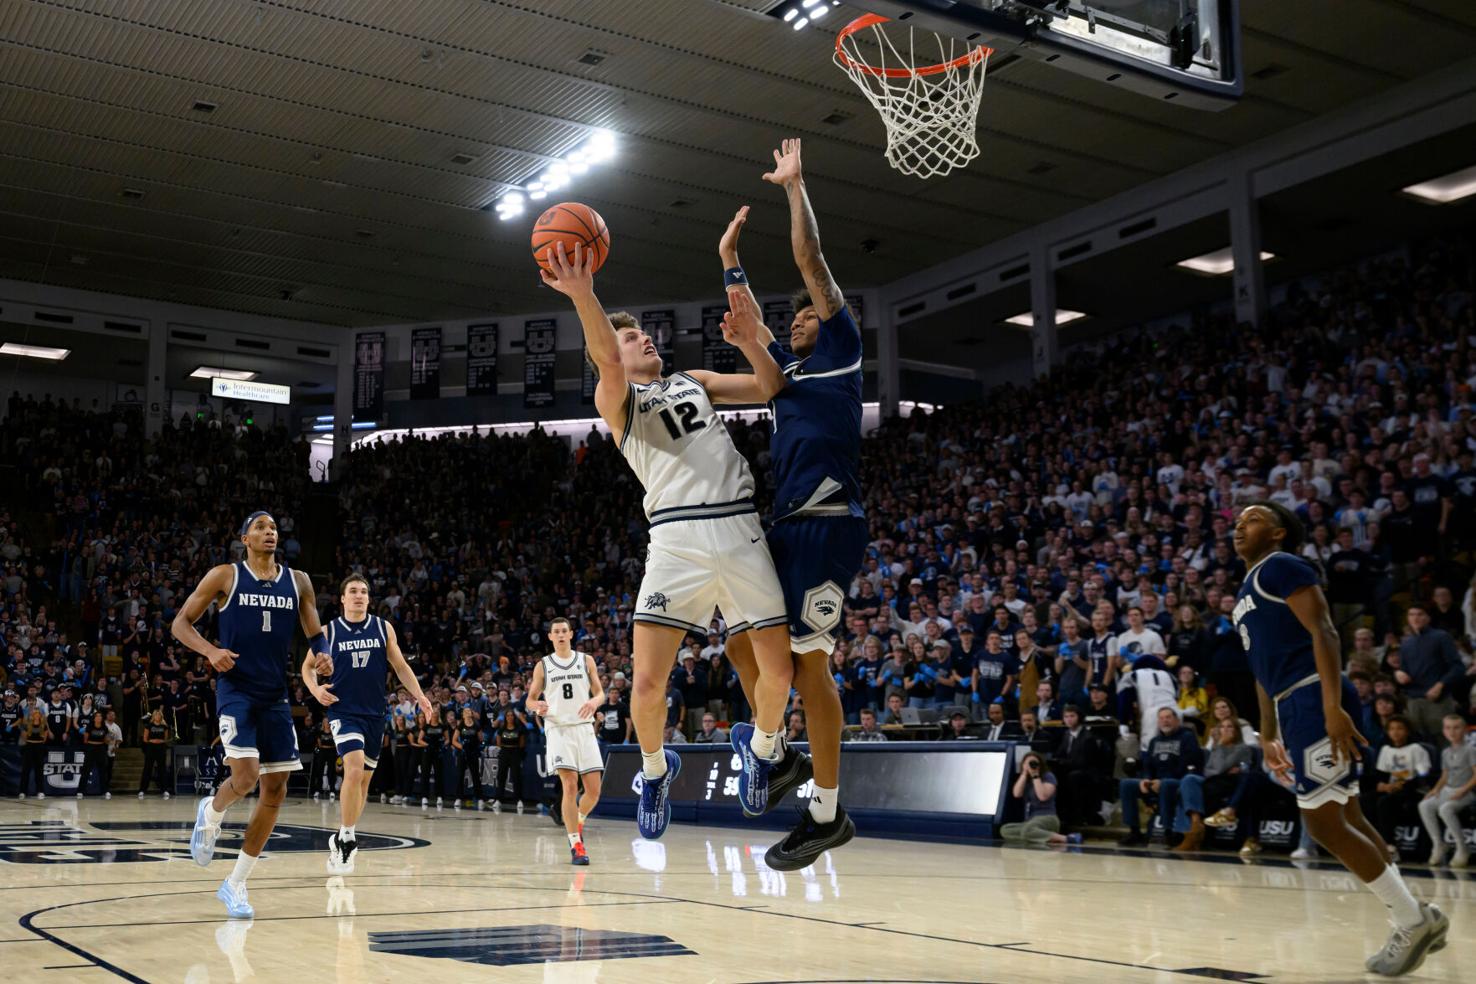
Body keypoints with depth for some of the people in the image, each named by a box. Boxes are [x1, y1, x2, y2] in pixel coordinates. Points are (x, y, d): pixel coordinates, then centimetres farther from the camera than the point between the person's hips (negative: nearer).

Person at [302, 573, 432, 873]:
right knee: (354, 769, -23)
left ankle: (343, 840, 25)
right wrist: (315, 689, -9)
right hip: (343, 711, -4)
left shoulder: (383, 628, 5)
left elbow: (400, 666, 7)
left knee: (364, 779, 9)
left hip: (374, 713, 4)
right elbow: (308, 666, 11)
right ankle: (346, 838, -11)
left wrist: (419, 696, -6)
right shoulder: (329, 631, 1)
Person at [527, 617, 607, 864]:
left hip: (584, 728, 2)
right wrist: (537, 706, -12)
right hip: (558, 729, -2)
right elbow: (530, 698, 12)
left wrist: (595, 702, -15)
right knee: (570, 786, -14)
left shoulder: (586, 661, 9)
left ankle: (577, 821, 30)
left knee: (594, 790, -2)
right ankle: (576, 846, -7)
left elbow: (600, 693, 9)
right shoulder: (543, 666, 7)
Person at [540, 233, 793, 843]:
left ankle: (760, 746, 34)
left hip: (742, 533, 4)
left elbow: (772, 389, 23)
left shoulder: (693, 380, 24)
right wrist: (582, 294, -34)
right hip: (677, 538, -3)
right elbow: (606, 359, -15)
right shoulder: (615, 398, 9)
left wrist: (751, 344, 3)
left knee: (778, 672, 1)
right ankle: (656, 769, 20)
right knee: (648, 683, -11)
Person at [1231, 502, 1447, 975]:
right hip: (1294, 705, 10)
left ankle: (1414, 922, 3)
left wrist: (1332, 706, -25)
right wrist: (1268, 736, 25)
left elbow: (1323, 631, -15)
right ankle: (1415, 920, 22)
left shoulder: (1281, 565, -4)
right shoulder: (1246, 592, 23)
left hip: (1314, 699, -10)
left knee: (1324, 823, -8)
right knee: (1348, 820, 13)